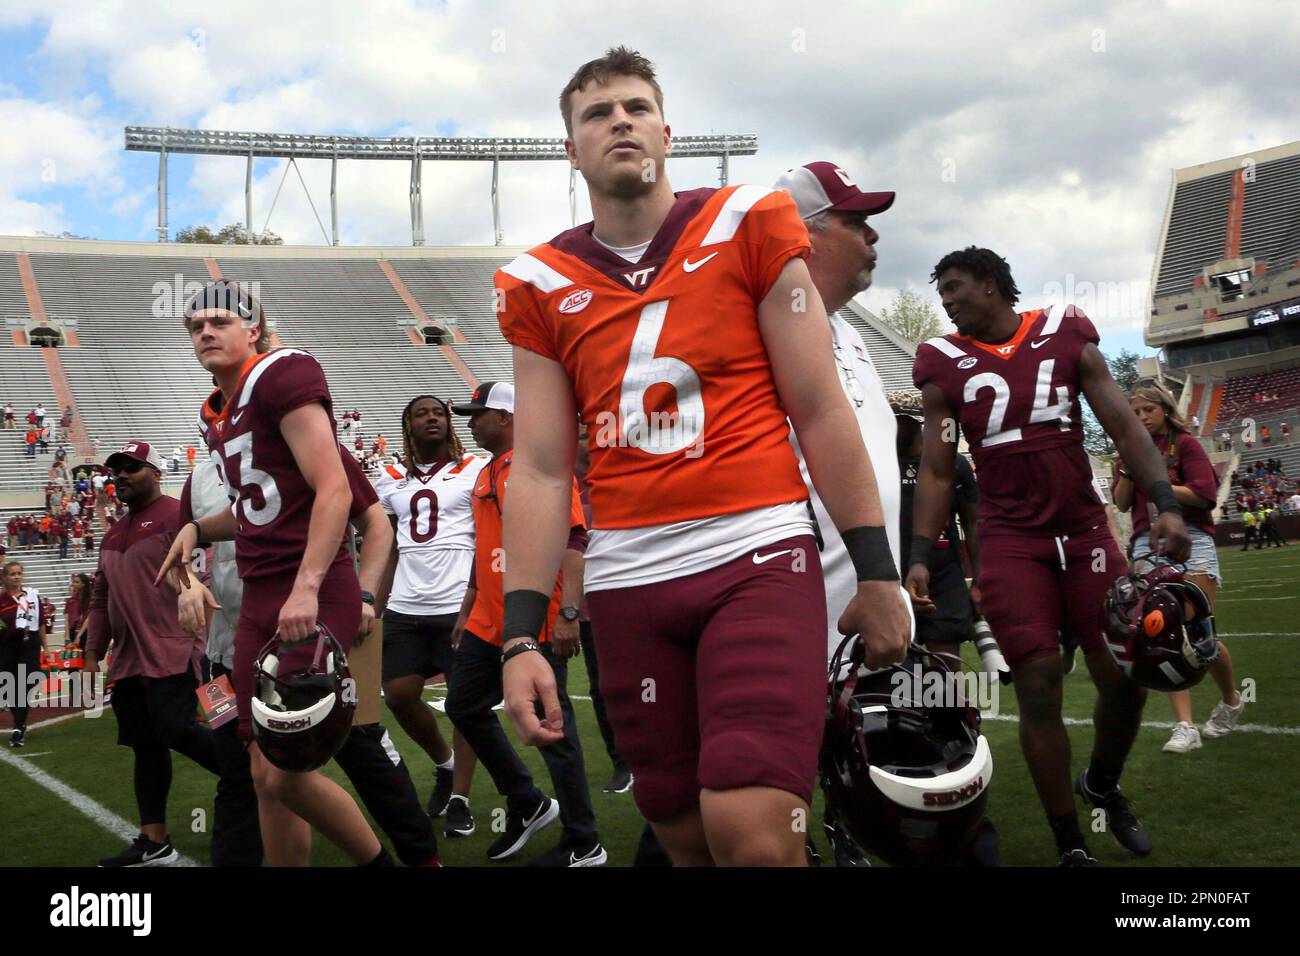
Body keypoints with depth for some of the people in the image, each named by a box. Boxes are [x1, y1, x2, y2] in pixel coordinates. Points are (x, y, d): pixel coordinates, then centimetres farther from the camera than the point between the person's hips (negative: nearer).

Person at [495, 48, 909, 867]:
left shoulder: (749, 228, 2)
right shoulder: (541, 286, 8)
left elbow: (821, 412, 1)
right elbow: (540, 471, 5)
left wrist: (876, 571, -1)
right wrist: (522, 634, -2)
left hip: (758, 556, -3)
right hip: (629, 581, 3)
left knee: (752, 836, -19)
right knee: (688, 837, 10)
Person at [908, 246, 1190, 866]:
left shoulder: (1067, 339, 3)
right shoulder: (946, 367, 3)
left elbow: (1124, 427, 2)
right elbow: (936, 472, 4)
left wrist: (1165, 504, -9)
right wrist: (920, 558, -4)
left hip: (1085, 532, 1)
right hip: (1010, 543, -1)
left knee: (1126, 676, 1)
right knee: (1039, 689, -6)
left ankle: (1102, 785, 32)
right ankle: (1069, 845, 7)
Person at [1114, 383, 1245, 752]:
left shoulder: (1185, 443, 0)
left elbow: (1205, 495, -10)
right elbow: (1121, 503, 8)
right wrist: (1128, 469, -6)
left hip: (1191, 541, -4)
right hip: (1148, 544, 4)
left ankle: (1232, 700, 23)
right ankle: (1185, 727, -7)